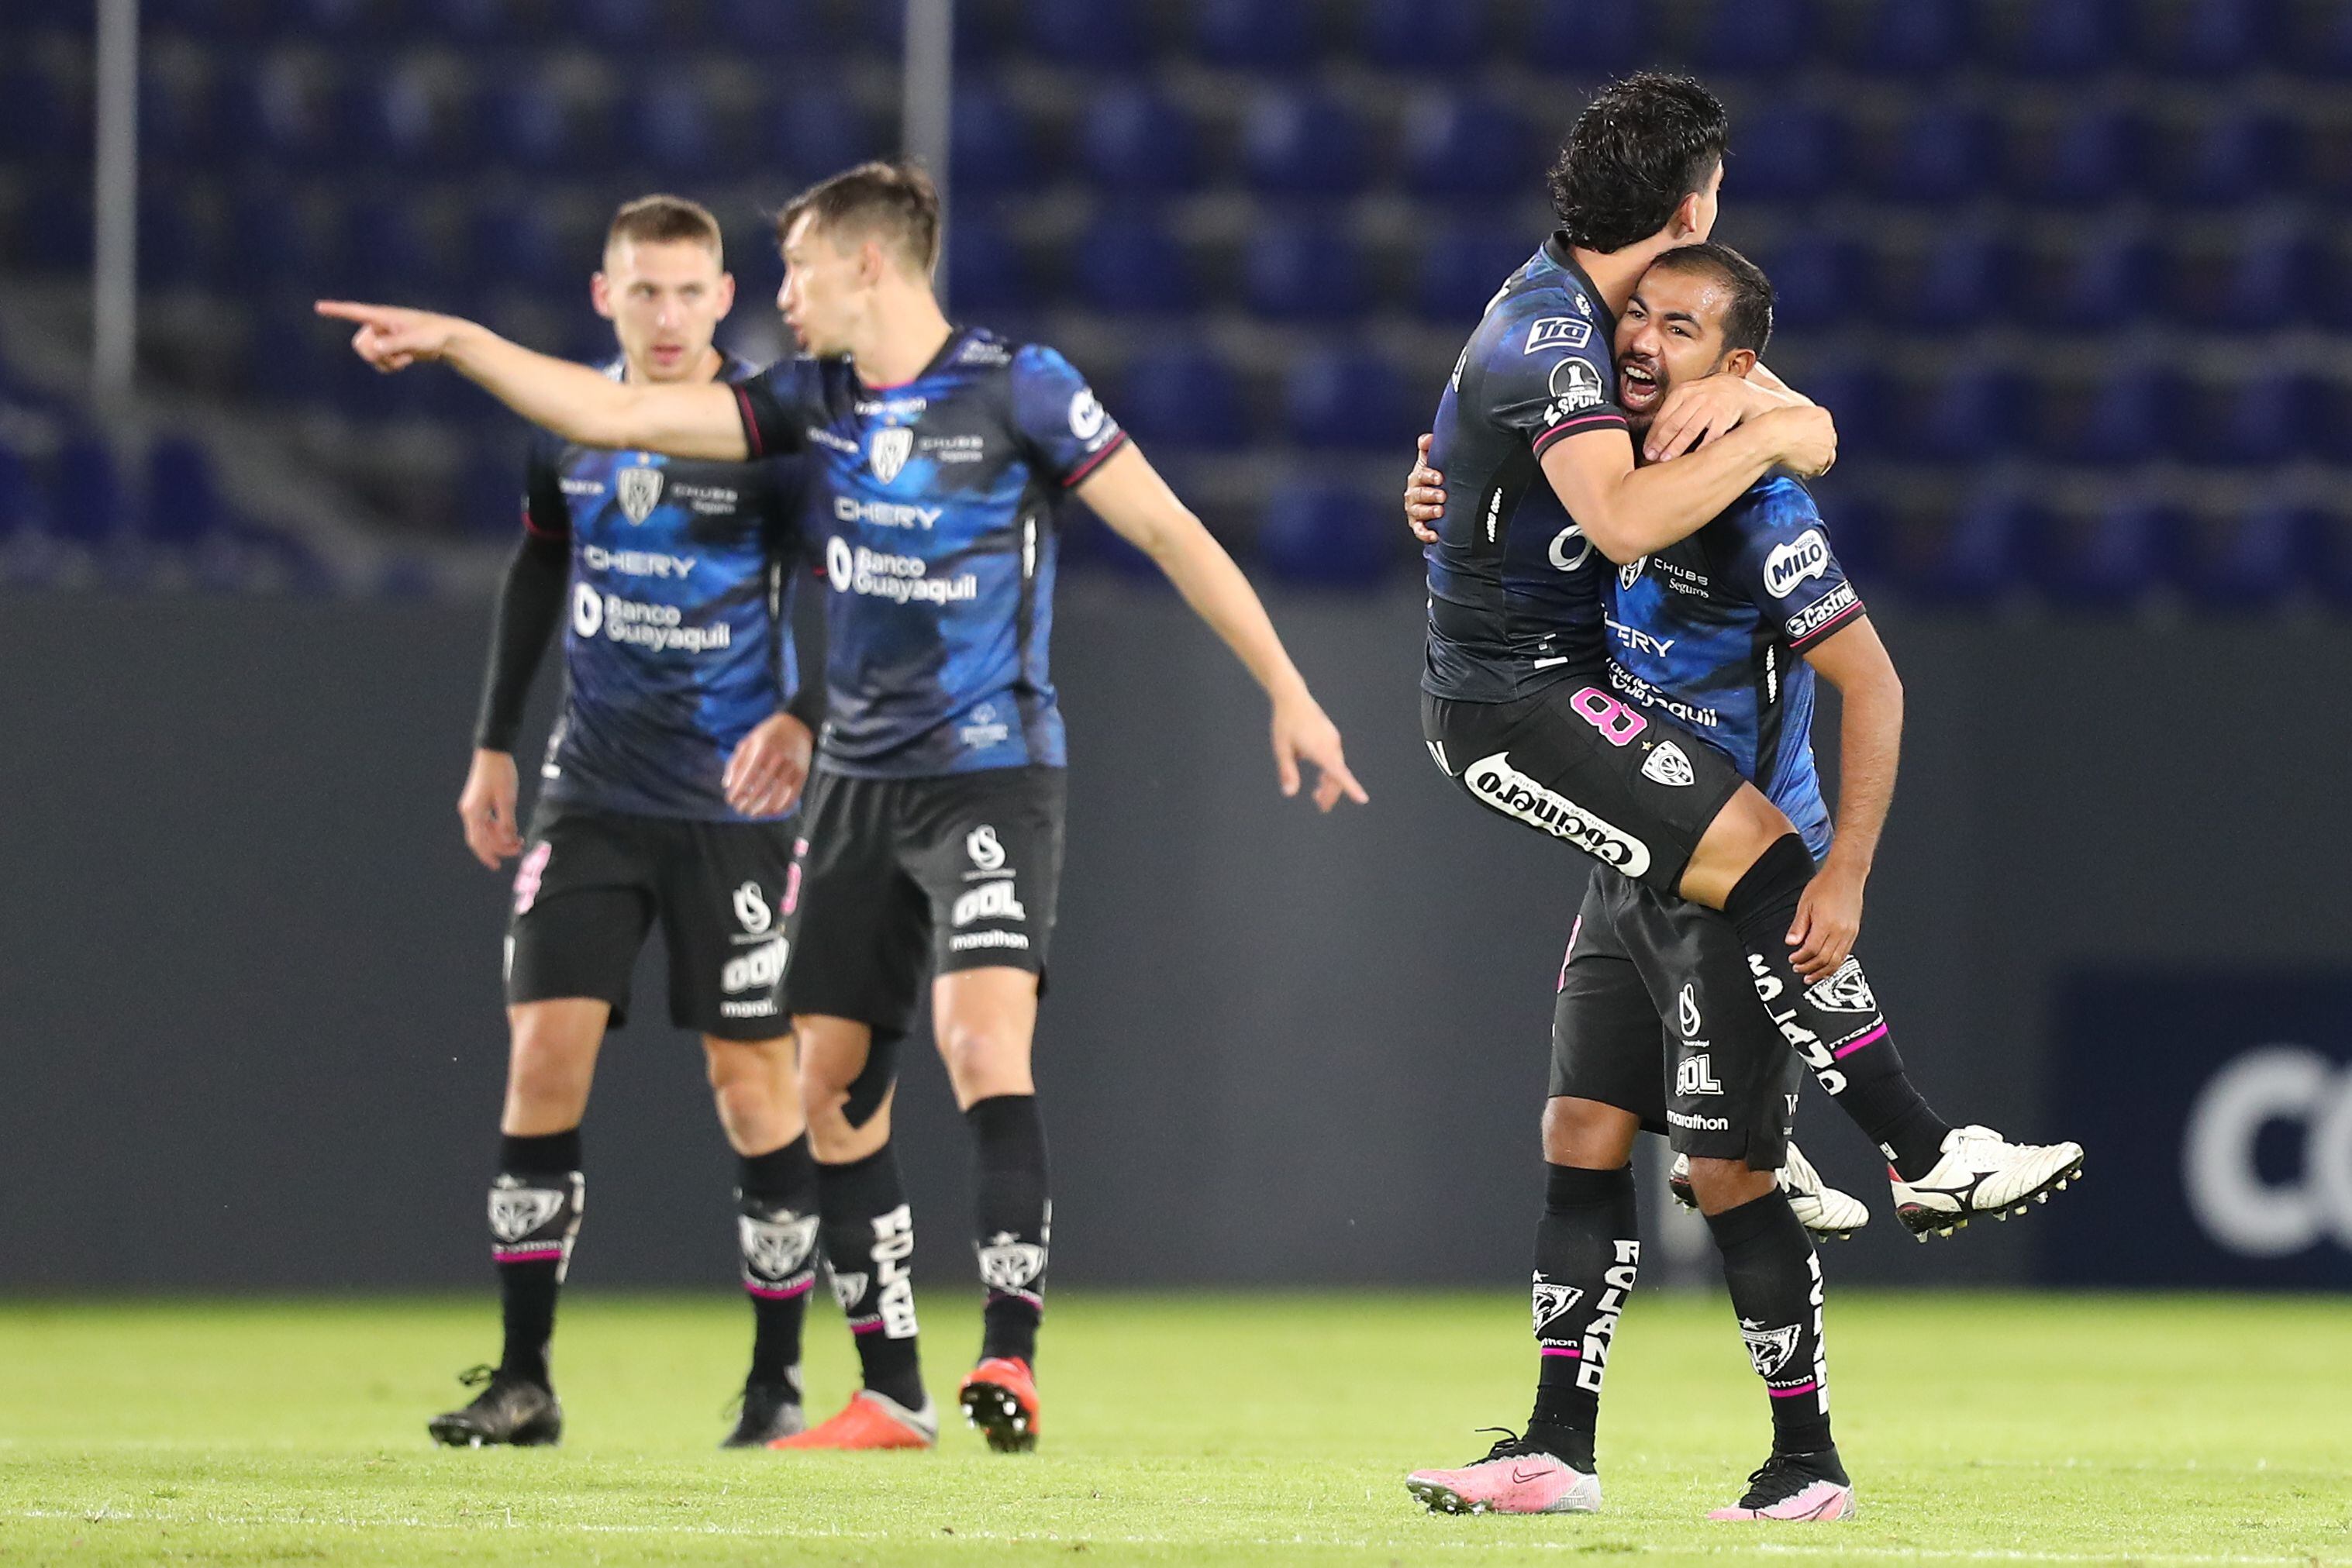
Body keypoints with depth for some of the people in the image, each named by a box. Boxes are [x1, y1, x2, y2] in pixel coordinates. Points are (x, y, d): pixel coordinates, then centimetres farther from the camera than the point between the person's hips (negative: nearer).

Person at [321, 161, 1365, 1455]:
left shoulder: (1017, 388, -8)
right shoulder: (813, 403, 8)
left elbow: (1167, 529, -7)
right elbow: (619, 416, 7)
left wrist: (1287, 694, -9)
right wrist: (455, 342, 2)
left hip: (992, 777, -7)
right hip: (859, 788, 7)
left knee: (981, 1035, -24)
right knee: (829, 1081, 4)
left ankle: (1009, 1358, -26)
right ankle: (890, 1395, 12)